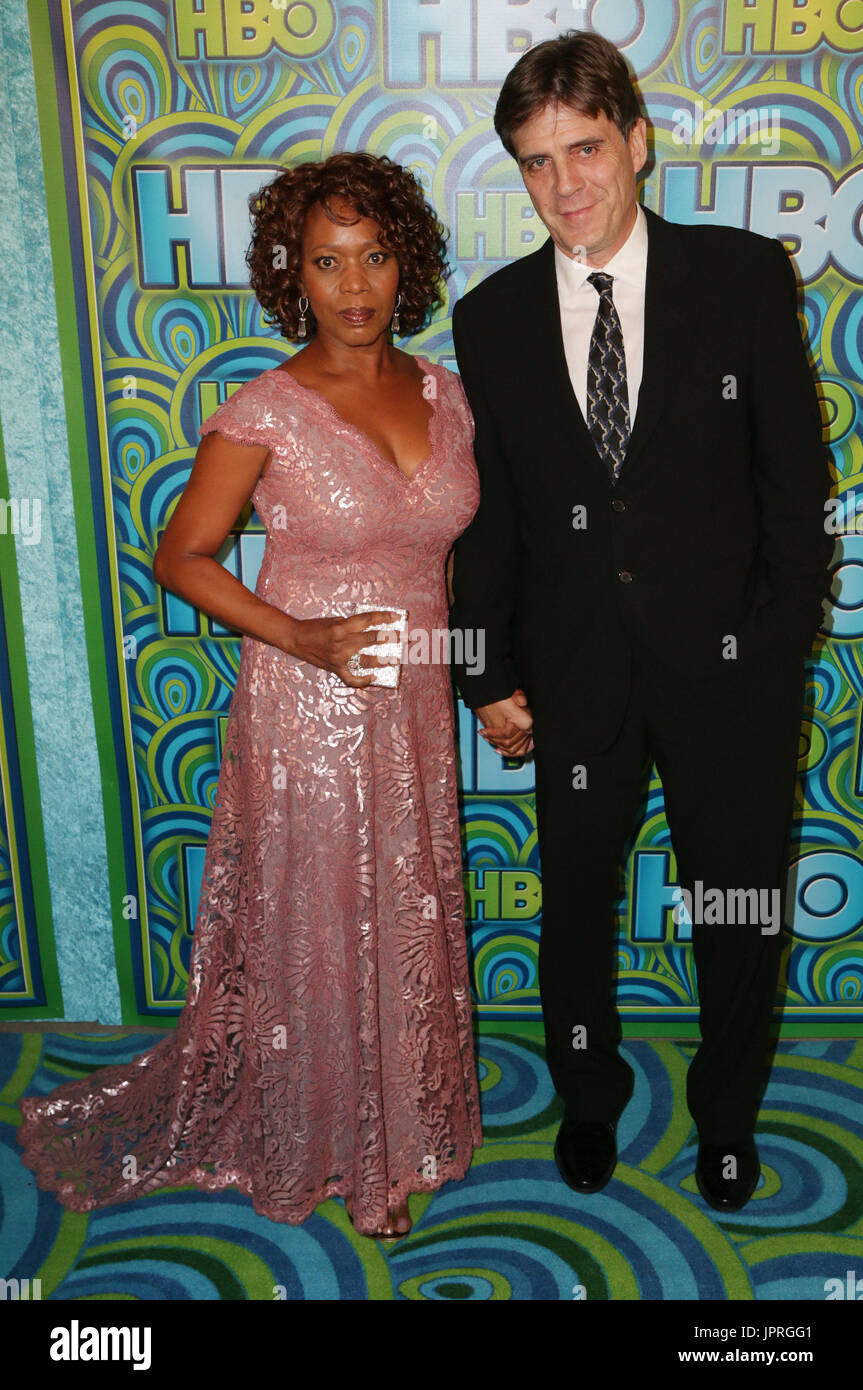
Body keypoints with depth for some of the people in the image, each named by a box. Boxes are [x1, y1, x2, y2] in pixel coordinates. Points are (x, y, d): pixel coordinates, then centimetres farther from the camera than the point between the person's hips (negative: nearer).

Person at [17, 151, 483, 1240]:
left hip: (415, 706, 5)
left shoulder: (442, 393, 4)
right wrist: (299, 636, -18)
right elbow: (181, 559, -6)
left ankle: (402, 1122, 44)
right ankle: (328, 1142, 38)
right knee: (315, 929, 11)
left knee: (406, 920, 18)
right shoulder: (264, 412, -11)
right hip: (306, 711, -4)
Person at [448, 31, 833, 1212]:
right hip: (574, 670, 2)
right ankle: (588, 1098, 44)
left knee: (742, 912, 13)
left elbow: (797, 475, -2)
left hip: (727, 667, -1)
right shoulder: (491, 316, 1)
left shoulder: (746, 276, -3)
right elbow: (487, 512, 4)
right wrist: (489, 675, 2)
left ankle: (729, 1112, 41)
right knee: (576, 901, 17)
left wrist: (781, 647, -7)